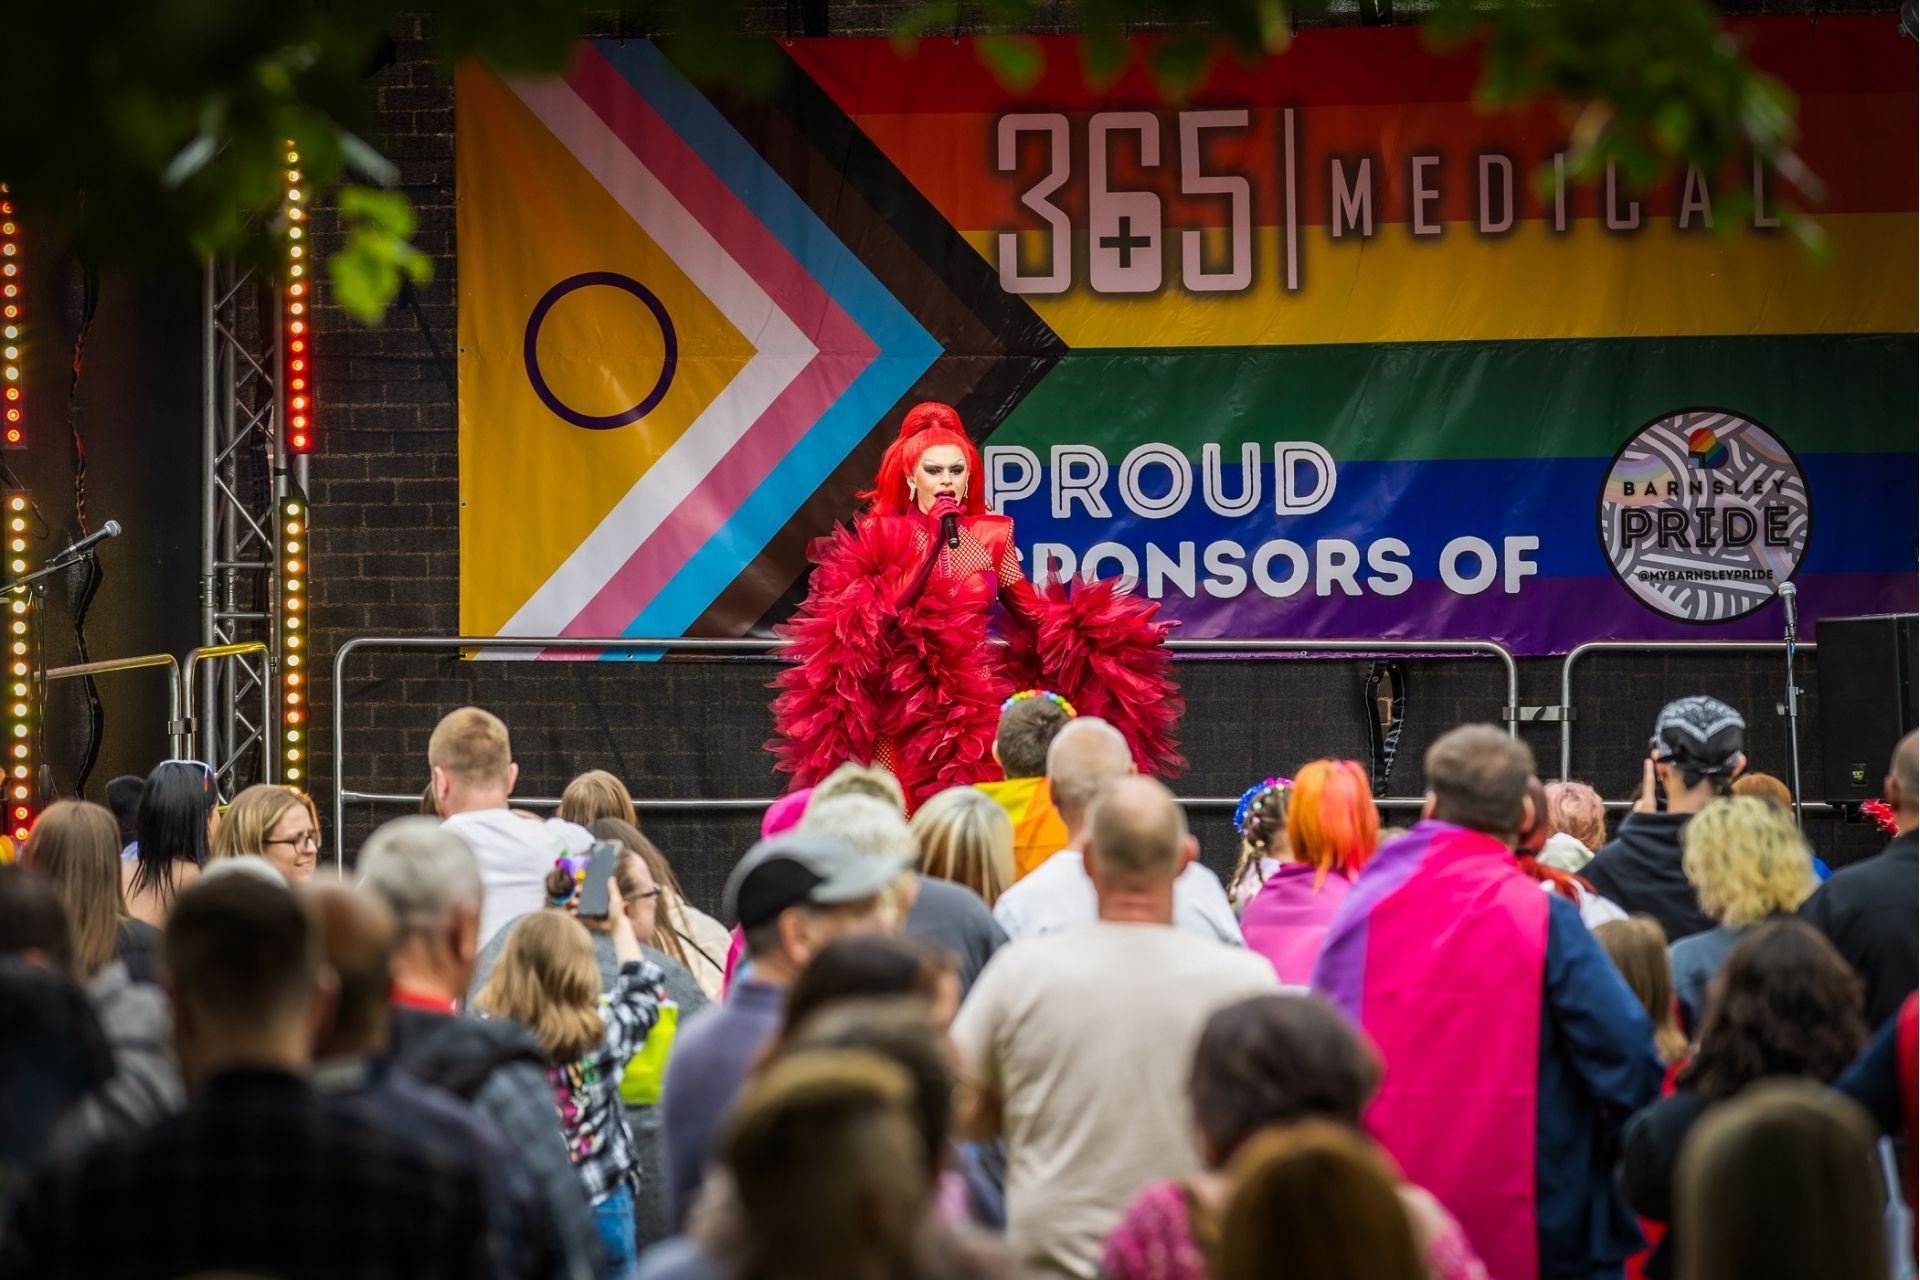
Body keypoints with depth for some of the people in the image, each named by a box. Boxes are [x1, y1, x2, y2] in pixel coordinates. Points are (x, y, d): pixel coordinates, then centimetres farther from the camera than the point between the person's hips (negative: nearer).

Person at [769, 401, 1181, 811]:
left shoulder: (991, 534, 7)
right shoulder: (882, 532, 1)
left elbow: (1028, 608, 10)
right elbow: (886, 608, -12)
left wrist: (1083, 628, -5)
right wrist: (936, 539, -14)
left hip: (975, 697, 2)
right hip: (904, 701, -2)